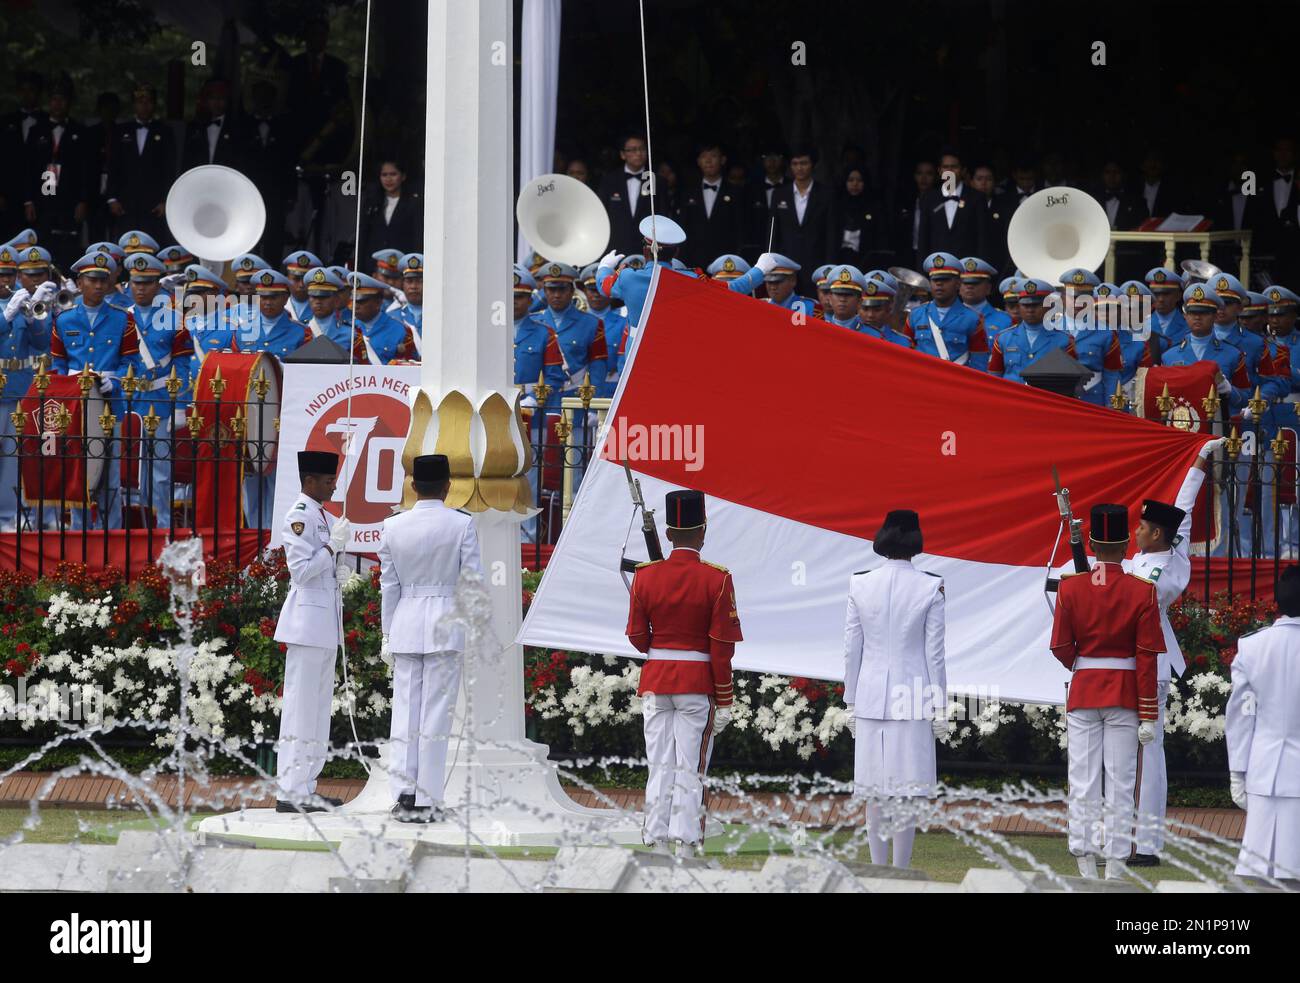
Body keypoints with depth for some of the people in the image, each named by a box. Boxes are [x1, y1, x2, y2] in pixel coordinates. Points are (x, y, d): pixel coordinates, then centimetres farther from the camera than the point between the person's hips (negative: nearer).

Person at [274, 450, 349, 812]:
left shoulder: (324, 517, 15)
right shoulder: (299, 517, -13)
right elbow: (301, 571, -19)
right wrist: (333, 546, -19)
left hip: (326, 620, 10)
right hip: (307, 621, -10)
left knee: (319, 705, 11)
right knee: (300, 704, -8)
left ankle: (306, 788, 15)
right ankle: (290, 792, -7)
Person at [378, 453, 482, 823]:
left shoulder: (393, 526, 1)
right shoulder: (461, 524, -6)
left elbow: (388, 585, 6)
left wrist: (388, 637, 14)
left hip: (405, 625, 2)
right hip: (446, 624, -2)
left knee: (405, 711, 7)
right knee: (436, 714, 0)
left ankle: (403, 797, 1)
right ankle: (427, 802, 0)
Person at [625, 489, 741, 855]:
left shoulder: (645, 576, -1)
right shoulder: (716, 580, -9)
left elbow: (637, 637, 5)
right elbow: (722, 646, -10)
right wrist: (724, 701, -4)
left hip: (655, 680, 3)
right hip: (698, 684, -3)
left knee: (659, 767, 8)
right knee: (690, 769, 0)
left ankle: (656, 840, 7)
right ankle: (687, 842, -3)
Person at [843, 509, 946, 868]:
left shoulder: (859, 585, -1)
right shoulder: (930, 588, -6)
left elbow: (851, 650, 3)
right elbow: (934, 651, -4)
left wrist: (851, 703, 11)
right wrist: (940, 707, 3)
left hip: (870, 696, 2)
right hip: (913, 698, -2)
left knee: (875, 793, 9)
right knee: (906, 792, 1)